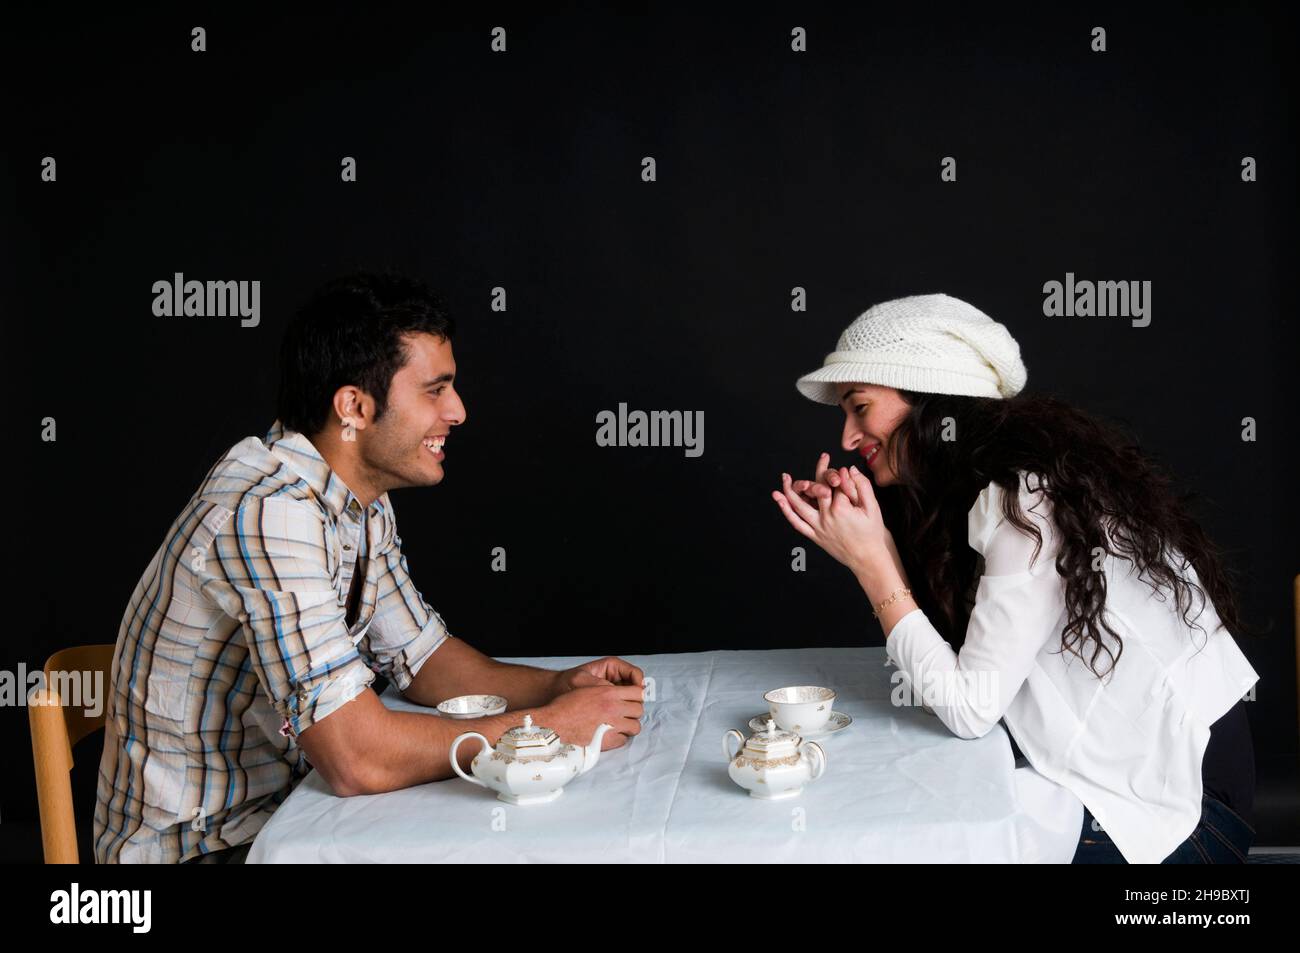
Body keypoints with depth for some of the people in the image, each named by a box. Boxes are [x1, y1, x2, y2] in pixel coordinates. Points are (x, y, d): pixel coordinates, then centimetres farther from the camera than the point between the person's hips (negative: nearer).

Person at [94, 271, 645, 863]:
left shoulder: (364, 503, 2)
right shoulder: (269, 512, -28)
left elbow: (421, 658, 10)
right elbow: (358, 759, -32)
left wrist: (557, 686, -6)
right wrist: (549, 725, -22)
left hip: (285, 804, 8)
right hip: (198, 843, -8)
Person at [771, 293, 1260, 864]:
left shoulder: (1031, 498, -24)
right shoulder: (989, 487, 3)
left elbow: (968, 709, -24)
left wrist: (869, 559, -20)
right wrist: (867, 536, -9)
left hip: (1179, 799, -7)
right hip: (1107, 762, 7)